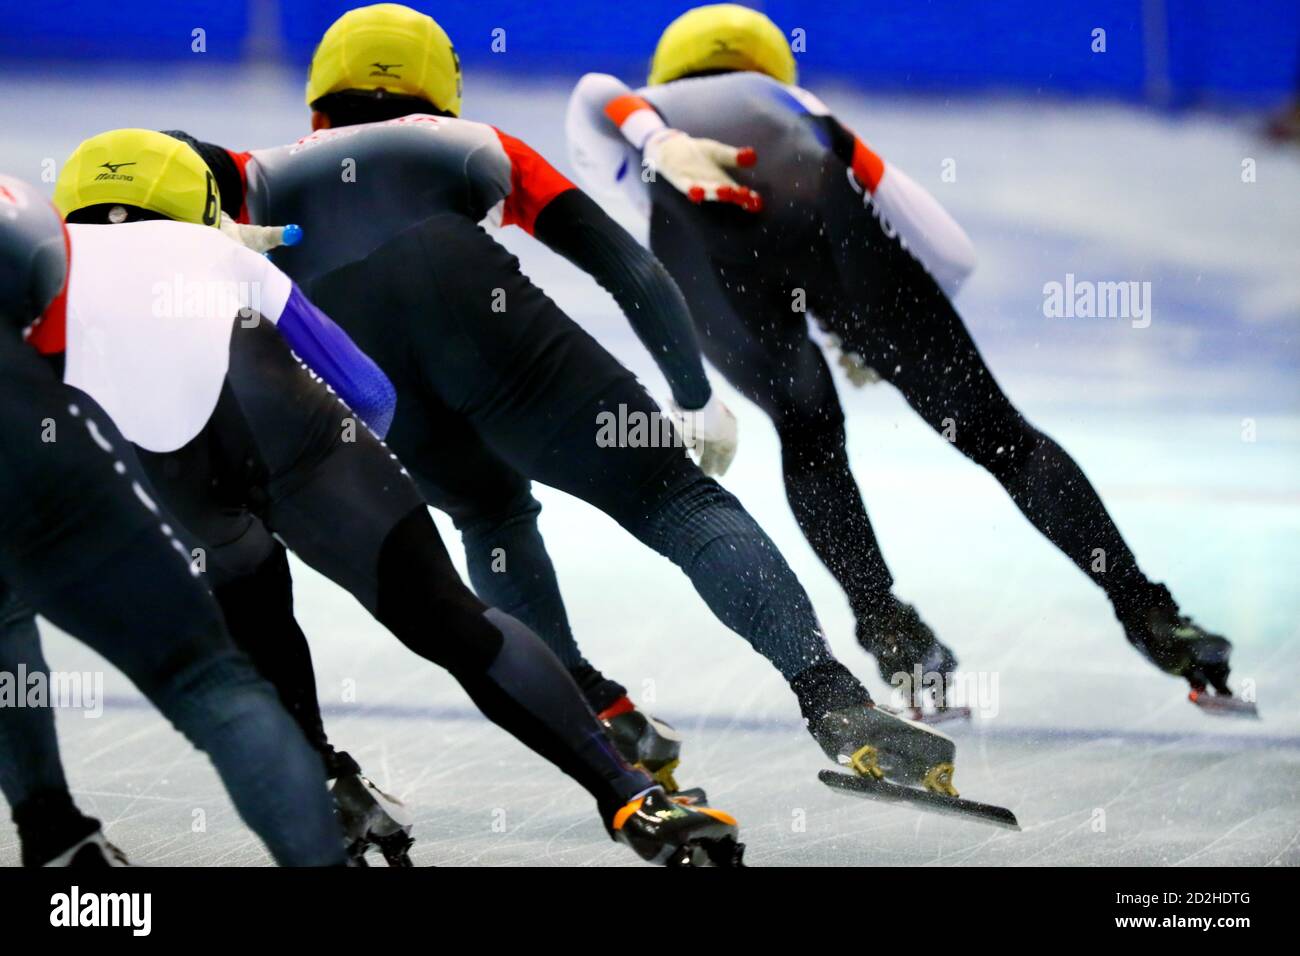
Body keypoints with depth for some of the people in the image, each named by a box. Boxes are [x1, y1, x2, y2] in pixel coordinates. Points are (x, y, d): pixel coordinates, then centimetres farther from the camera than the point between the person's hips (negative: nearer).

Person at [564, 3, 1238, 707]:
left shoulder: (639, 121, 40)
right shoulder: (789, 102, 41)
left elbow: (595, 98, 10)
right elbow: (951, 251, 30)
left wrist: (663, 149, -6)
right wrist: (885, 331, 44)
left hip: (701, 238, 0)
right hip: (819, 211, 0)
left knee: (807, 435, 27)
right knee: (992, 429, 7)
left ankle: (885, 623, 15)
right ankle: (1143, 608, -3)